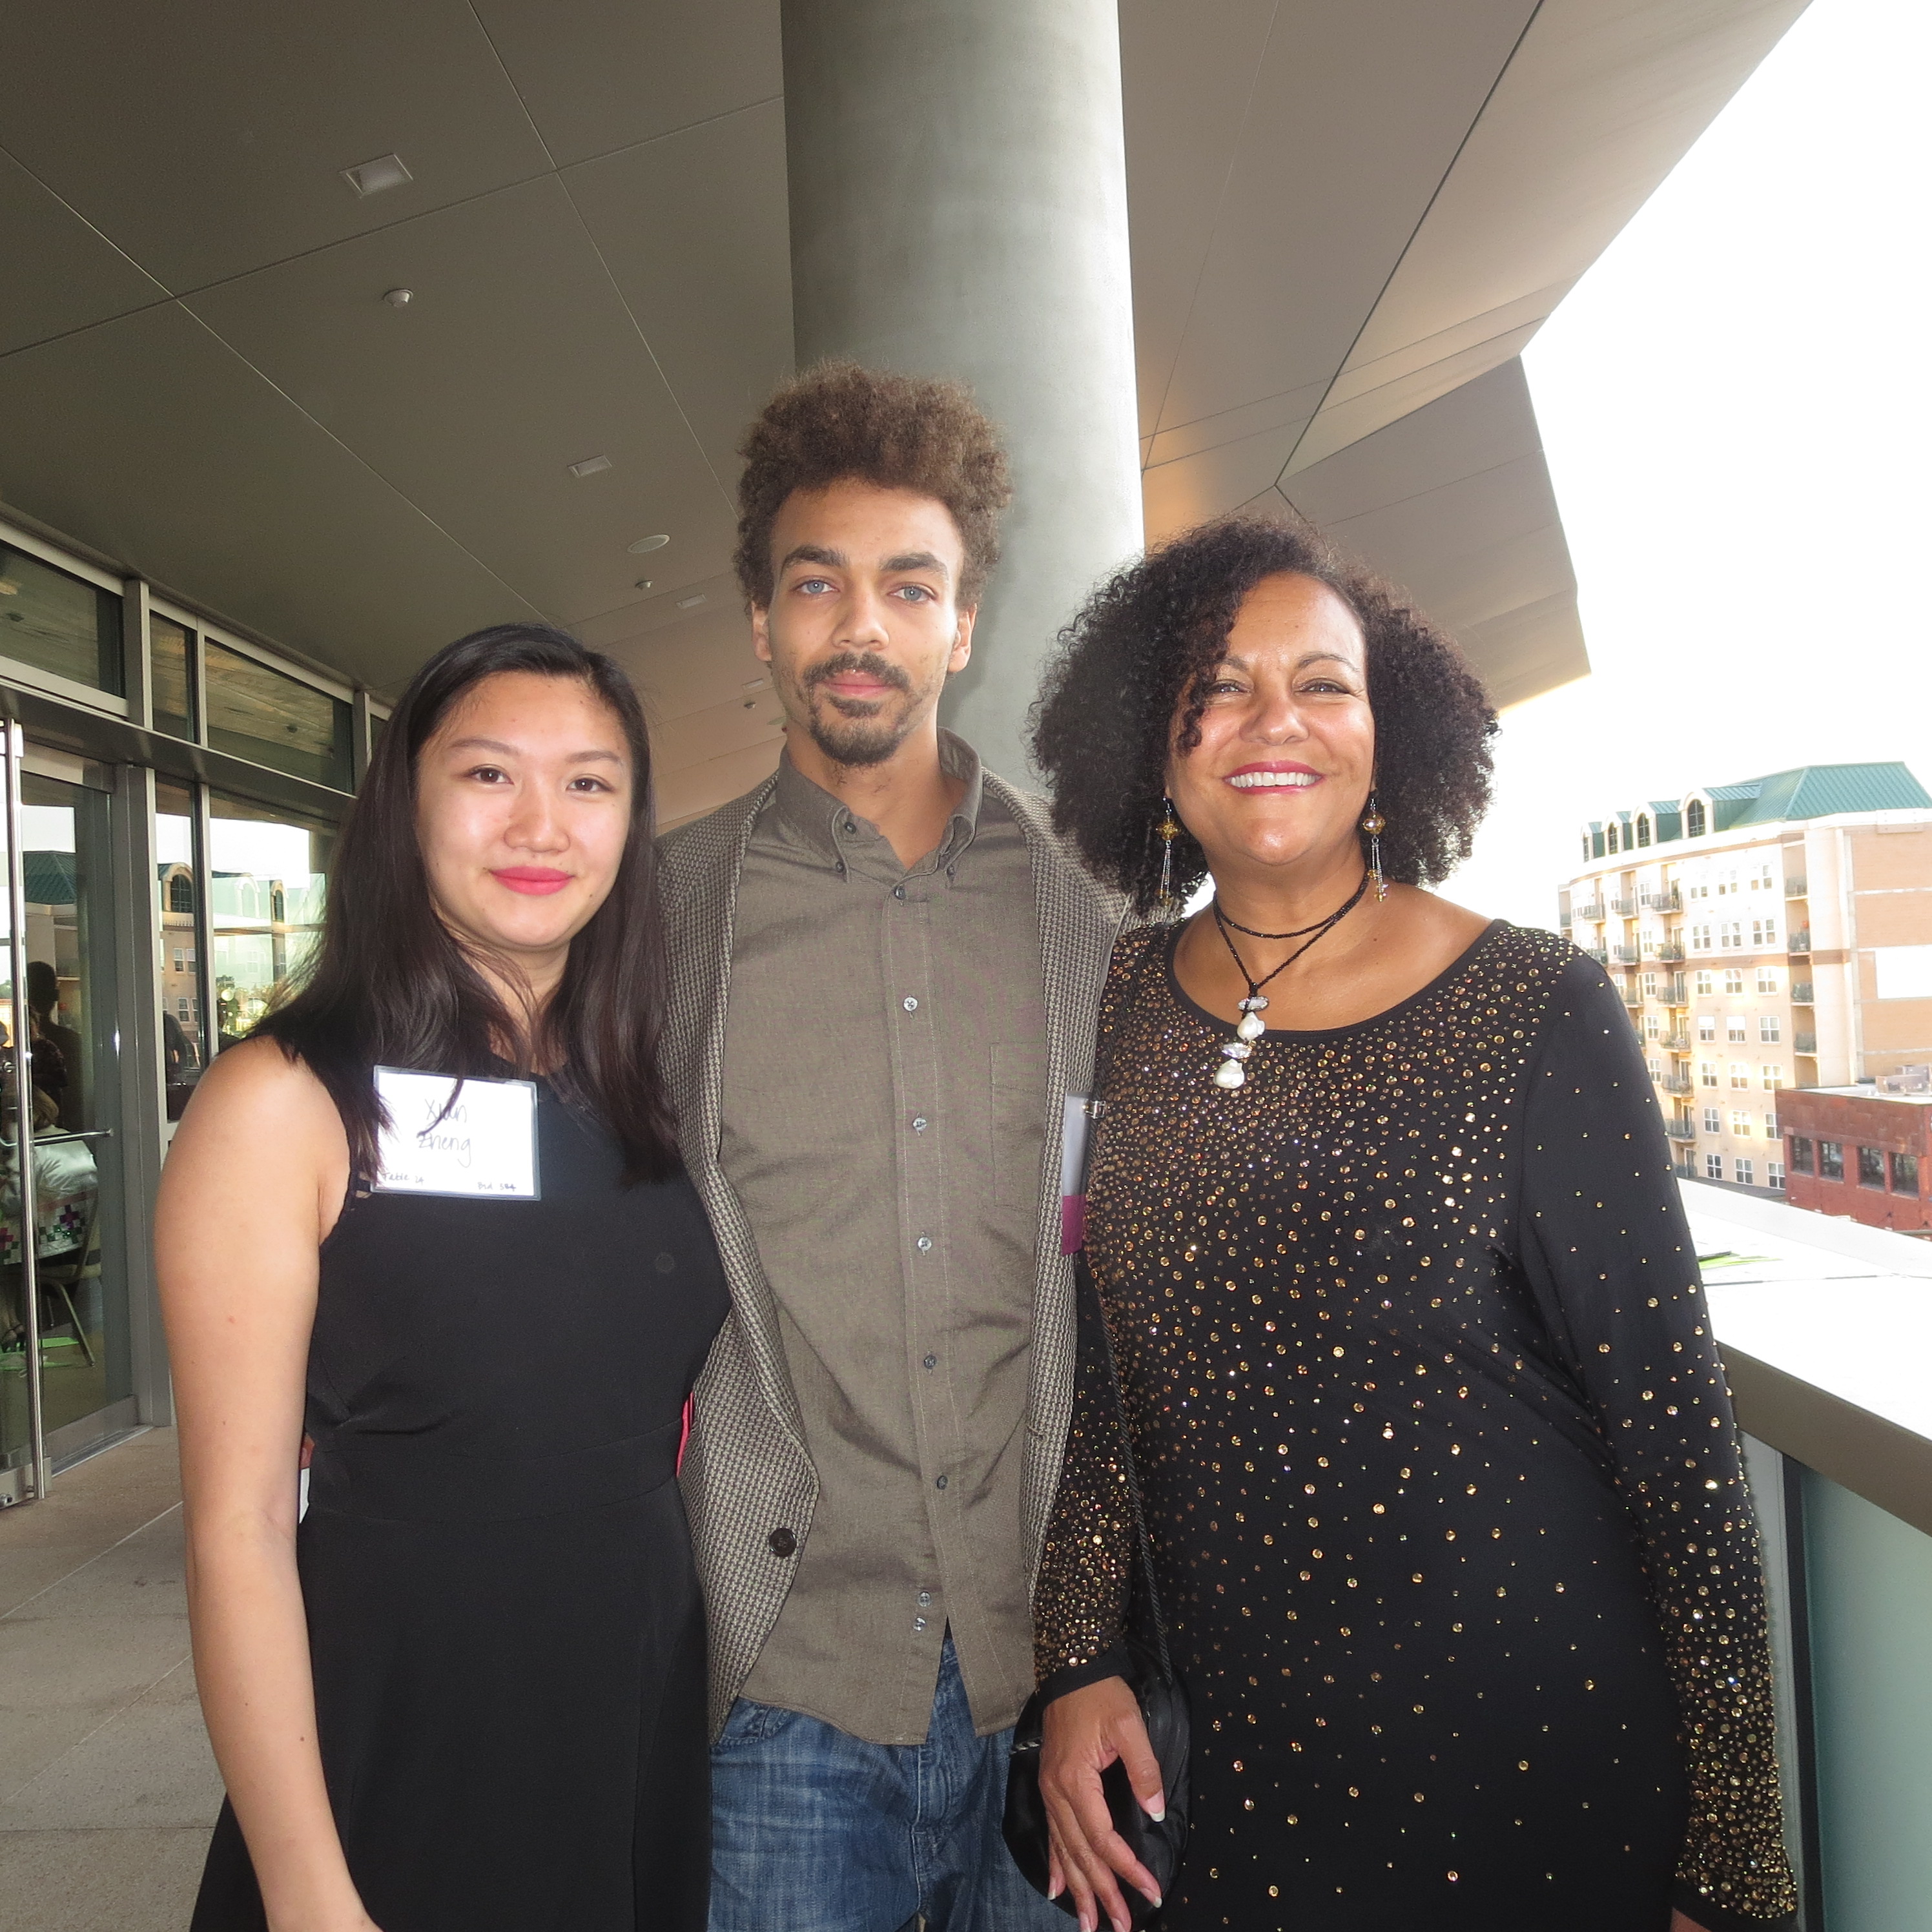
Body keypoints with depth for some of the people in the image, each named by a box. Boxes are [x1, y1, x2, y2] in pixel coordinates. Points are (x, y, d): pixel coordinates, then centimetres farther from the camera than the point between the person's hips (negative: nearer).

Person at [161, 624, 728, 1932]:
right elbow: (240, 1530, -14)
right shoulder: (286, 1102, -14)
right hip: (398, 1738, -5)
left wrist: (746, 1689, 10)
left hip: (651, 1713, 5)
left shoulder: (646, 1094, 2)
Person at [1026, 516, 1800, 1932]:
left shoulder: (1535, 1008, -12)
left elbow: (1675, 1423, -10)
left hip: (1539, 1768, -3)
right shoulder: (1125, 1005, -2)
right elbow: (1092, 1351, 5)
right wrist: (1078, 1660, 1)